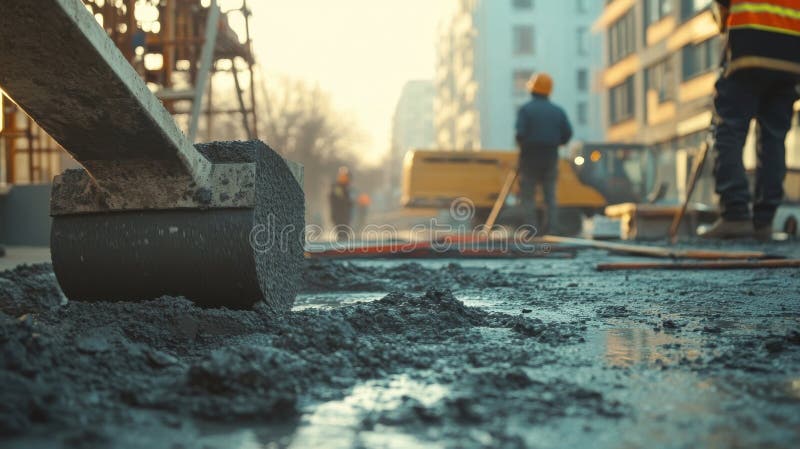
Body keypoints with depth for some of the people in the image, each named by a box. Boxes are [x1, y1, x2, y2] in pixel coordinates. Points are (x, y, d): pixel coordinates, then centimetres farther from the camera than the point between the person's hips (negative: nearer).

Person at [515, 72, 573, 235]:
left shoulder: (525, 109, -9)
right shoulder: (557, 111, 3)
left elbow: (521, 133, -19)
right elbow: (567, 133, -1)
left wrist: (522, 145, 2)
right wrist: (554, 144, 15)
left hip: (529, 156, -4)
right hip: (551, 157, 4)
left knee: (527, 196, 2)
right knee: (550, 195, 12)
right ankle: (552, 227, 8)